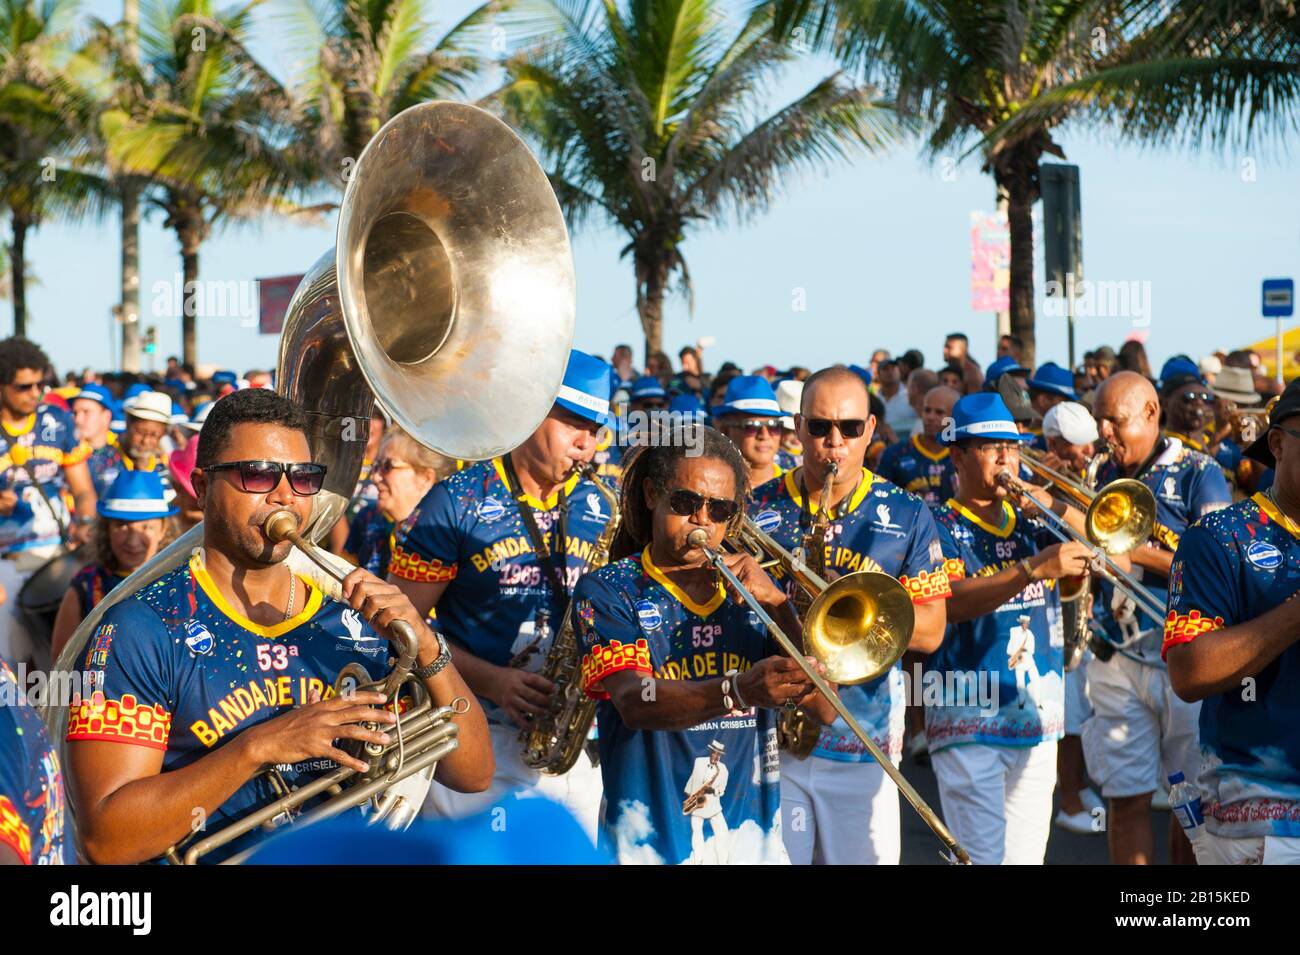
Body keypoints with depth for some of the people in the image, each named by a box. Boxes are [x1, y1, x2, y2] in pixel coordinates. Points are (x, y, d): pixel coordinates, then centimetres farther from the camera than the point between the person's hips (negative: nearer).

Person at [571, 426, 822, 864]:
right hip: (650, 840, -3)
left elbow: (822, 705, -1)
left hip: (752, 836, 3)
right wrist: (738, 691, -36)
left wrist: (777, 603, -12)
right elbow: (634, 702, -20)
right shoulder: (606, 592, -3)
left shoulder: (751, 587, 9)